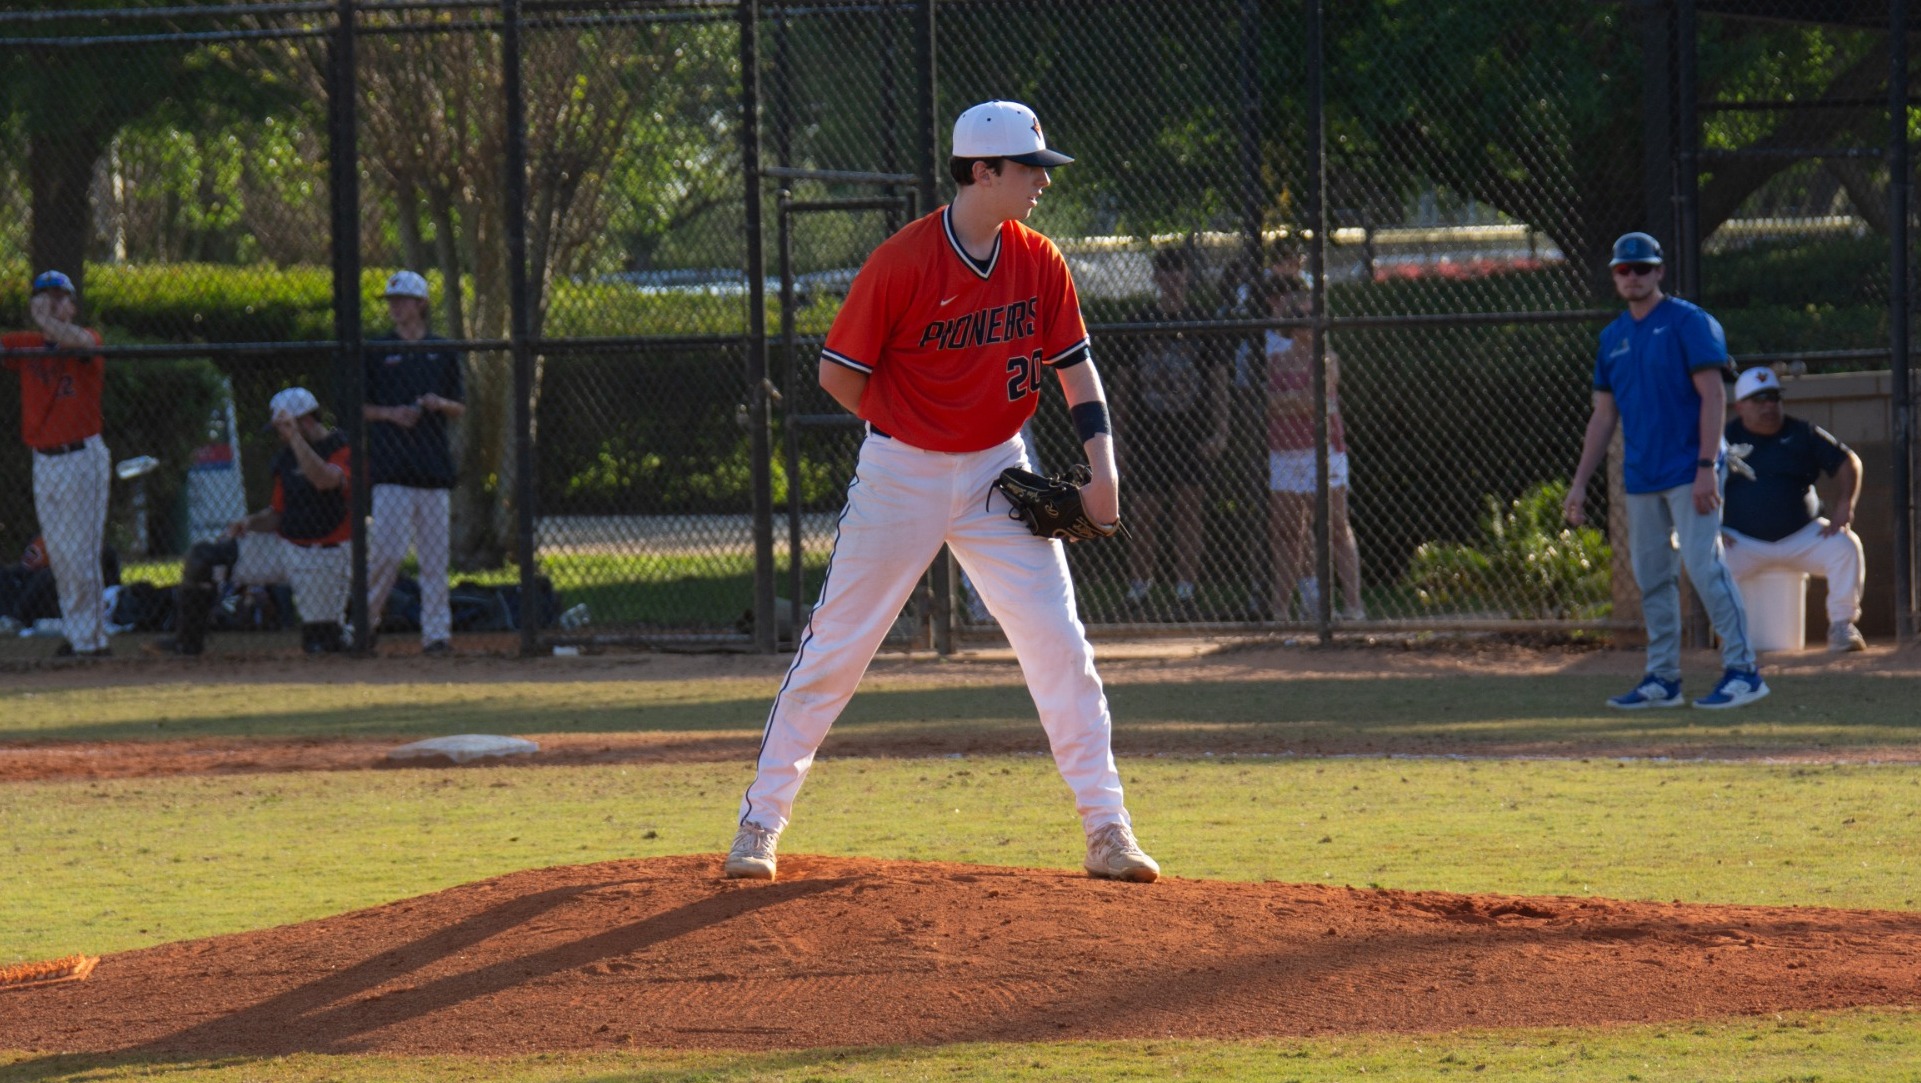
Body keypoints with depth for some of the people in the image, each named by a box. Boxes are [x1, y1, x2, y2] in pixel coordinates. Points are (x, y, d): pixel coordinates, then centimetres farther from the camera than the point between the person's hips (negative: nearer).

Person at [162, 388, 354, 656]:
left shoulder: (342, 450, -12)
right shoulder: (287, 458, 9)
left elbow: (324, 480, -35)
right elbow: (277, 513, 14)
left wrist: (295, 437, -33)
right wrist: (251, 522, -6)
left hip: (321, 559, -7)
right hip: (282, 546, 7)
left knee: (319, 644, -8)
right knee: (200, 557, -2)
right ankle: (188, 641, 2)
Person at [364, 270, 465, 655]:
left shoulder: (442, 352, 11)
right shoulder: (375, 352, 6)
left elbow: (460, 409, 13)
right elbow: (358, 407, 6)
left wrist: (441, 404, -8)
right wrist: (389, 413, -12)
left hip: (434, 463, 2)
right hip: (390, 464, -2)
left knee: (435, 553, 1)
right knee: (388, 548, -11)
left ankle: (436, 631, 3)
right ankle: (366, 618, 5)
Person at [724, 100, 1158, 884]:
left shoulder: (1039, 264, -2)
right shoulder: (901, 264, -17)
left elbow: (1075, 367, 4)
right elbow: (838, 373, -10)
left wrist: (1101, 468, -6)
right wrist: (913, 433, -5)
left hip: (998, 472, 4)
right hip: (900, 476, -4)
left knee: (1061, 646, -3)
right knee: (833, 649, 2)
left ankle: (1106, 828, 3)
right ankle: (761, 819, 12)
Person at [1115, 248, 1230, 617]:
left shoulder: (1200, 324, 6)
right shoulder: (1140, 323, 7)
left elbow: (1218, 379, 5)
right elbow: (1123, 382, 9)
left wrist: (1219, 430, -2)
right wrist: (1119, 431, 4)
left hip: (1192, 432, 0)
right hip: (1147, 432, 0)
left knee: (1189, 510, -2)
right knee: (1144, 513, 0)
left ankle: (1186, 590, 1)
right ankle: (1138, 584, 8)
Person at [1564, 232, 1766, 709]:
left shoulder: (1689, 322, -6)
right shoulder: (1613, 338, 14)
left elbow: (1713, 396, -11)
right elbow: (1603, 416, 19)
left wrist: (1707, 467, -20)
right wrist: (1579, 484, 14)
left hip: (1688, 471, -7)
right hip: (1642, 479, 7)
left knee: (1704, 565, -14)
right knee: (1651, 577, 7)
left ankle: (1743, 670, -12)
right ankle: (1662, 679, 13)